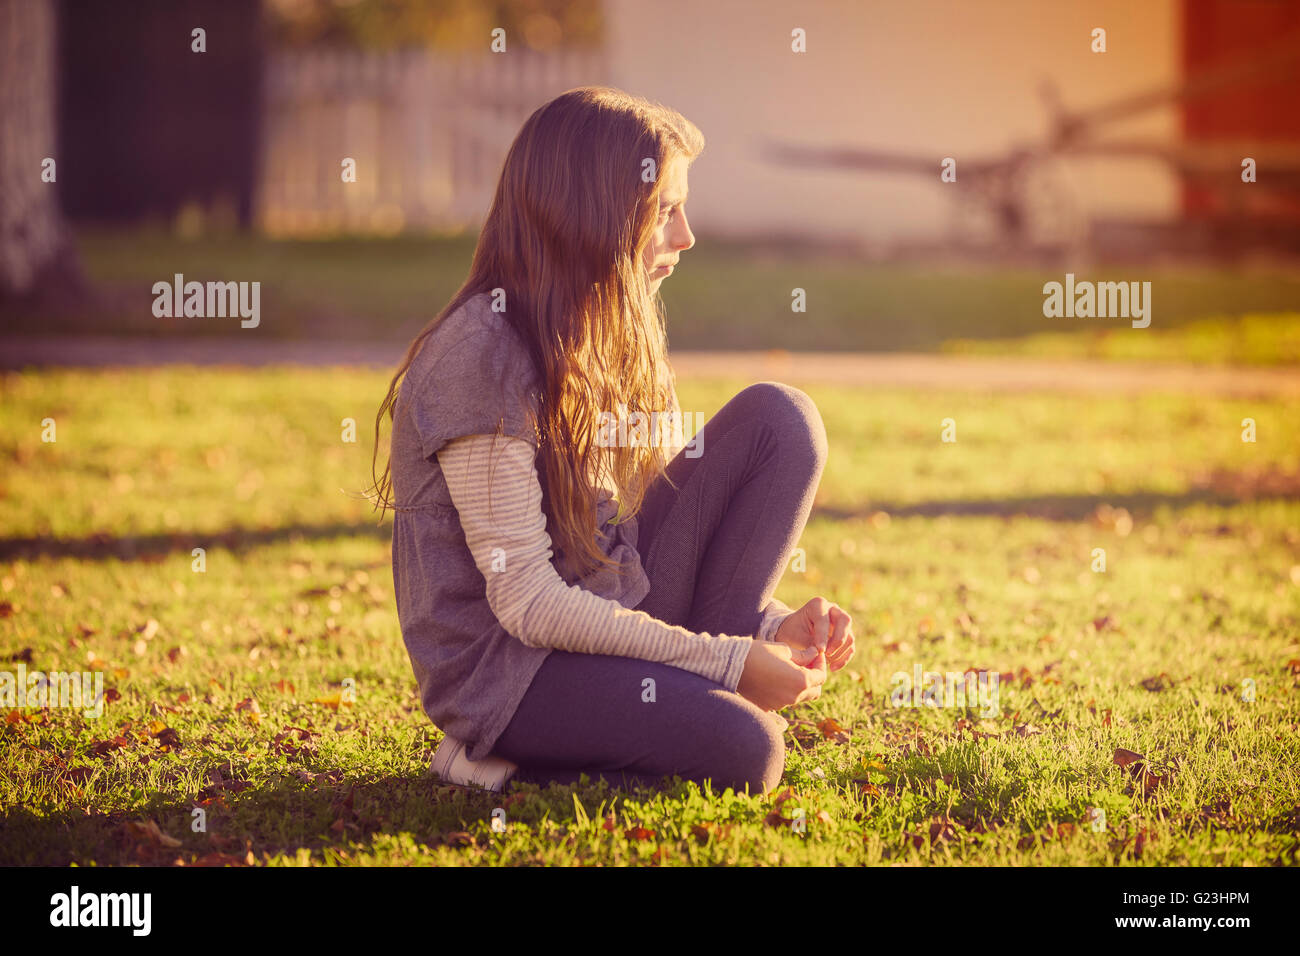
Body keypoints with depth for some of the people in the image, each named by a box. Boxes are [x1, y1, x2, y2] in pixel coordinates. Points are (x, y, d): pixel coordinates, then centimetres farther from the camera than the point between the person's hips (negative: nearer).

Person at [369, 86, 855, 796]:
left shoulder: (614, 338, 9)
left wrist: (771, 624, -7)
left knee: (780, 418, -3)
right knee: (742, 747, -31)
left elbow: (670, 508, 12)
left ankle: (682, 690, -4)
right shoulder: (481, 356, -19)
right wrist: (728, 663, -20)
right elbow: (528, 603, -22)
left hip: (612, 612, 9)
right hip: (502, 667, -9)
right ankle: (511, 757, -6)